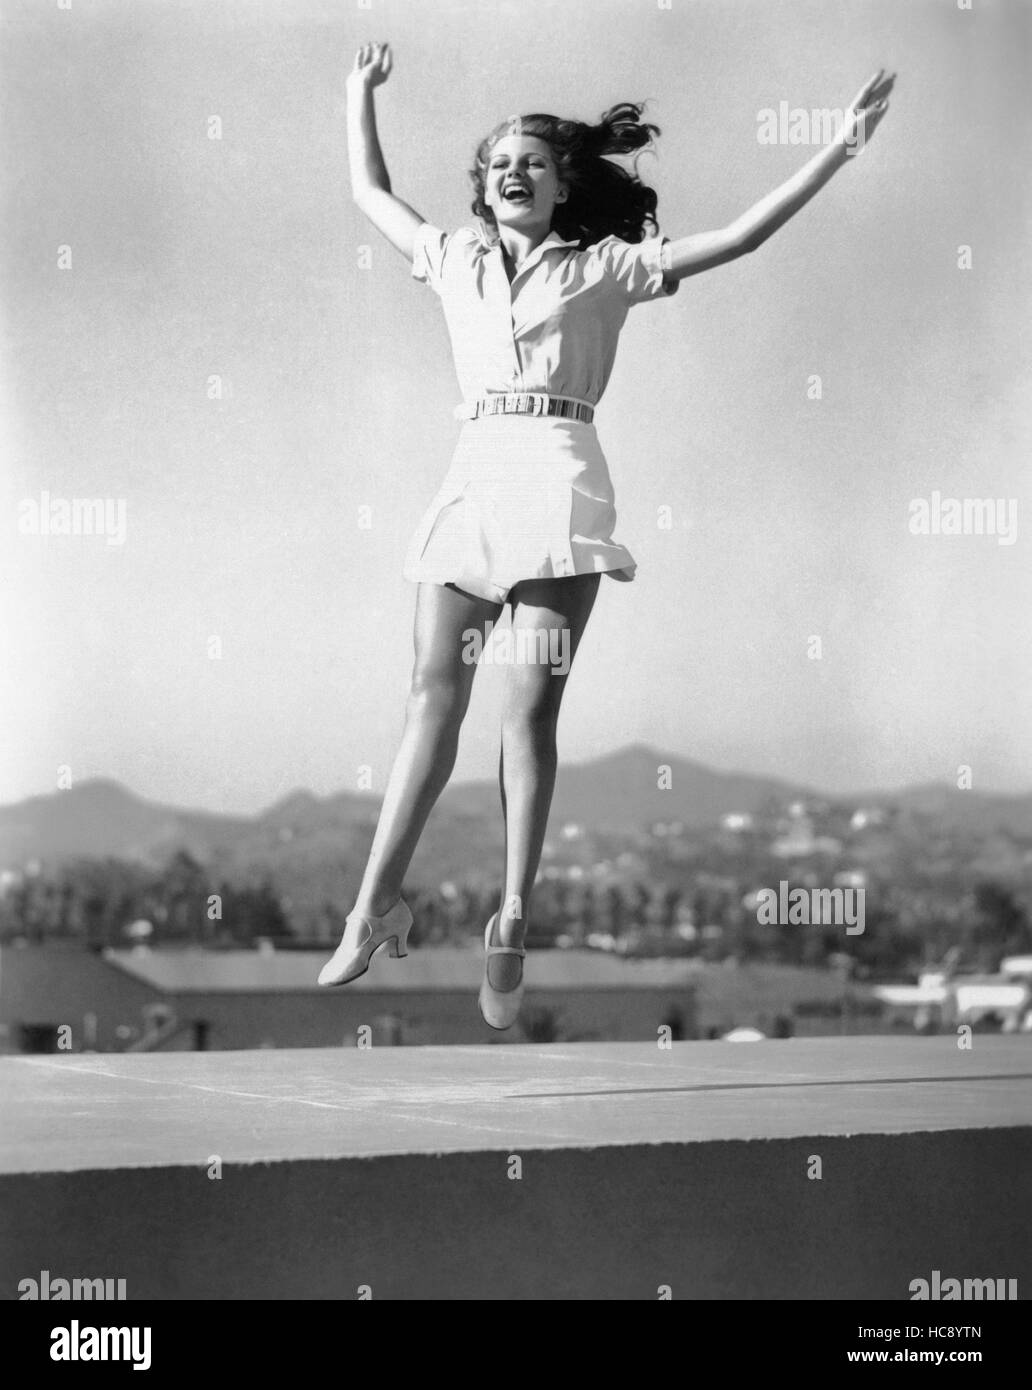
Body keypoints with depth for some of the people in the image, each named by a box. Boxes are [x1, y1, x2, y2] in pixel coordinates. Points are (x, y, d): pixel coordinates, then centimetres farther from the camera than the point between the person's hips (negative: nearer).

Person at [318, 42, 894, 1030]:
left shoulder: (603, 268, 12)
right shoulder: (454, 261, 21)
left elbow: (738, 237, 8)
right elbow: (370, 192, 35)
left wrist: (837, 151, 4)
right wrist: (361, 94, 42)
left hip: (558, 483, -3)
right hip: (471, 479, 3)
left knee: (530, 708, -7)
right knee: (432, 693, -5)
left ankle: (511, 927, -7)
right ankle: (376, 904, -7)